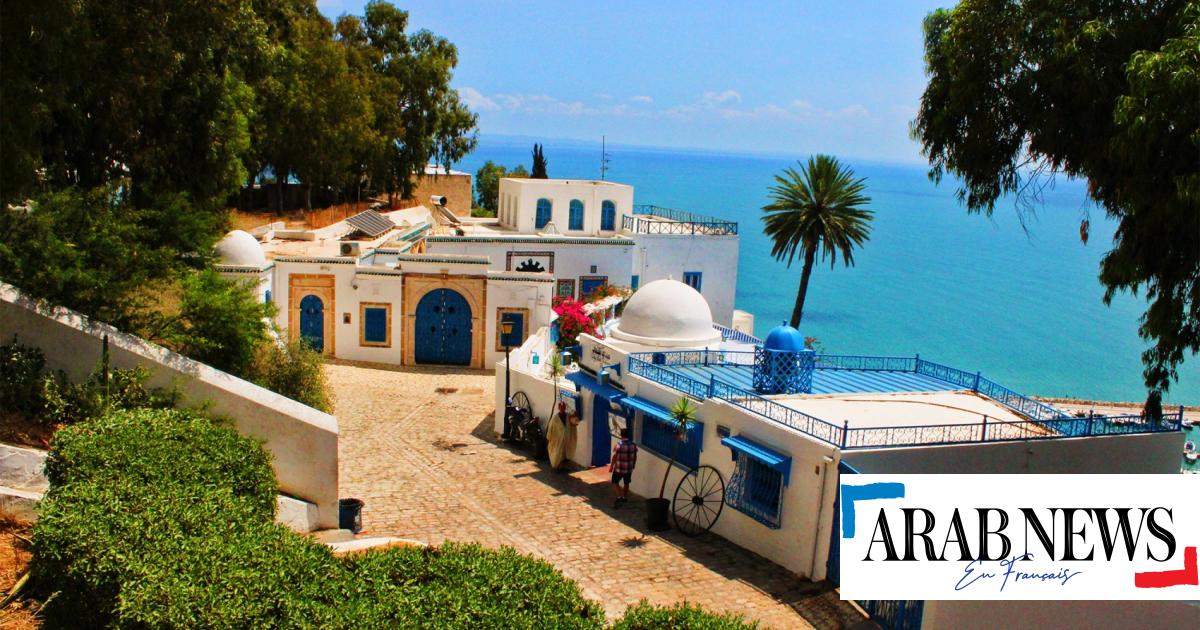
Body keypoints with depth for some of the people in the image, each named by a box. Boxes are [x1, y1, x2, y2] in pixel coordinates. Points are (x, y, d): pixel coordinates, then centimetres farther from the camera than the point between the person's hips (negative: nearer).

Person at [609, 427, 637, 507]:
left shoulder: (618, 445, -17)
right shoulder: (633, 445, -6)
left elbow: (614, 457, -12)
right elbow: (635, 457, 4)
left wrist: (611, 466, 2)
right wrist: (633, 466, 19)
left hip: (619, 468, -3)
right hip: (629, 469, 3)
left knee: (615, 482, 12)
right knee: (626, 483, 22)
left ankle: (619, 497, -5)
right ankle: (625, 497, 34)